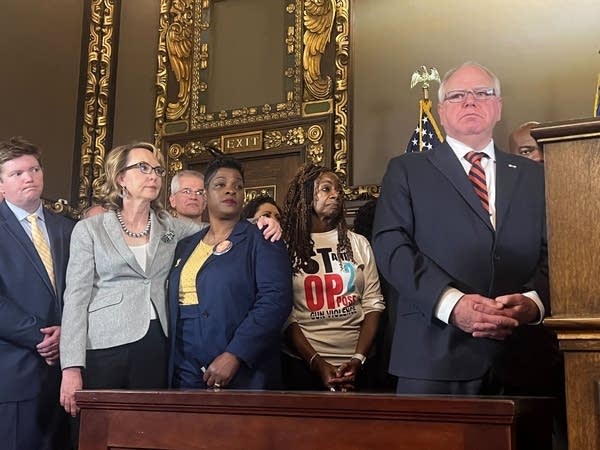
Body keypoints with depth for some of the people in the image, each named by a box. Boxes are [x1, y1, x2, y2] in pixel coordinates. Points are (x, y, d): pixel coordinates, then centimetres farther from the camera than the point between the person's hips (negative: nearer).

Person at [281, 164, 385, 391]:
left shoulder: (358, 243, 6)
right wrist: (316, 362, -14)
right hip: (303, 363, -2)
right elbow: (286, 314, -5)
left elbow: (373, 304, 1)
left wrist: (358, 359, -11)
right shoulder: (287, 246, -1)